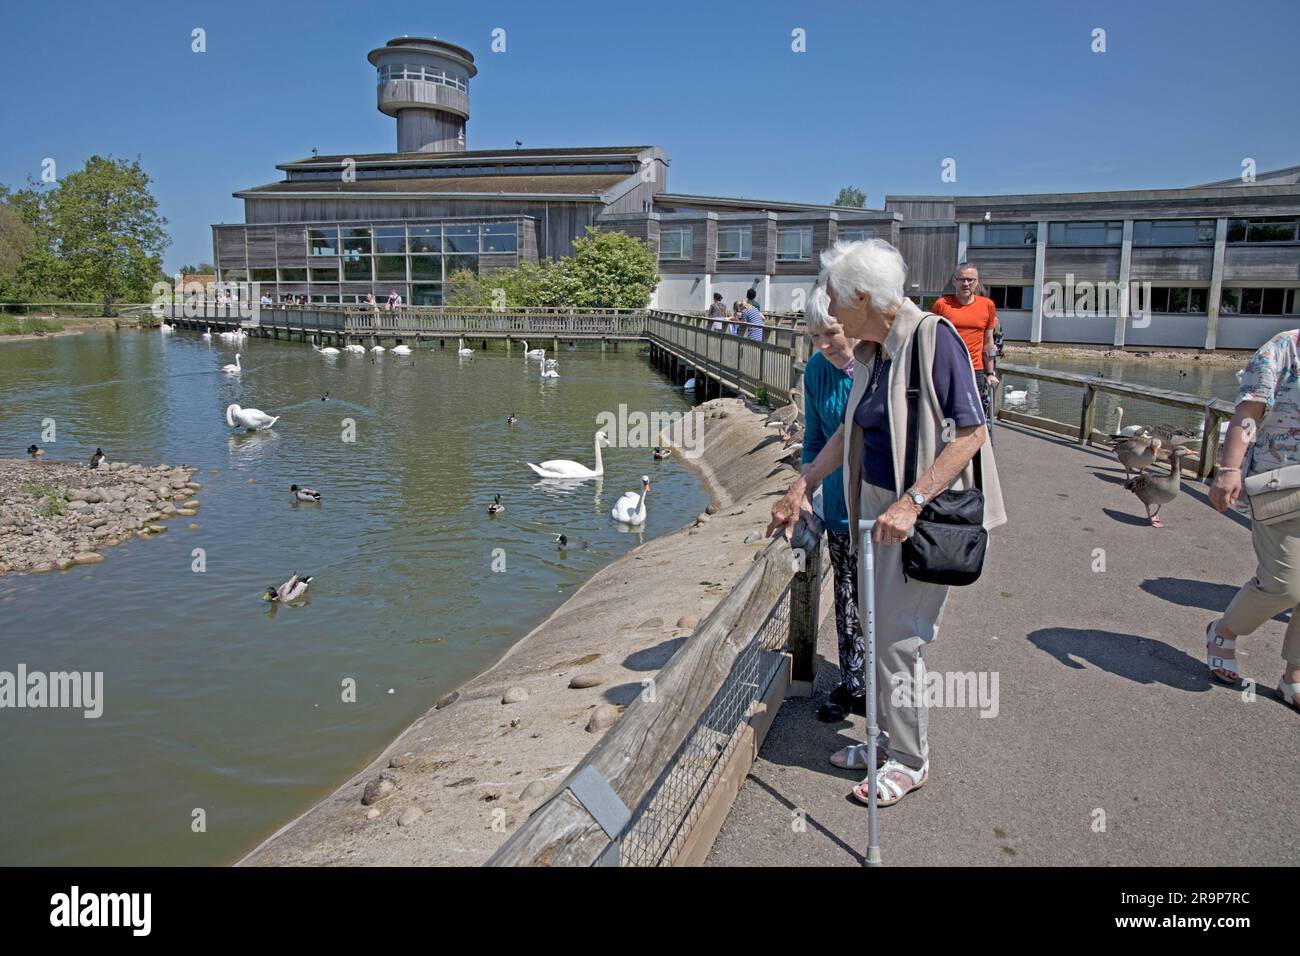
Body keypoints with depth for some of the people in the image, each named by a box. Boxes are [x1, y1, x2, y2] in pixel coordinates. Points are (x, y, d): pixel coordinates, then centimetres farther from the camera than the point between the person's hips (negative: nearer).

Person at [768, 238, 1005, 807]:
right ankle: (888, 739, 32)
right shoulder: (870, 352, 7)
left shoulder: (932, 337, -17)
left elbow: (971, 433, -20)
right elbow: (848, 431, 17)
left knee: (898, 637, 1)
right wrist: (802, 486, 15)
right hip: (876, 503, 8)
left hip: (924, 513, -8)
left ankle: (909, 760, 20)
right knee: (878, 631, 14)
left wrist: (911, 502, -27)